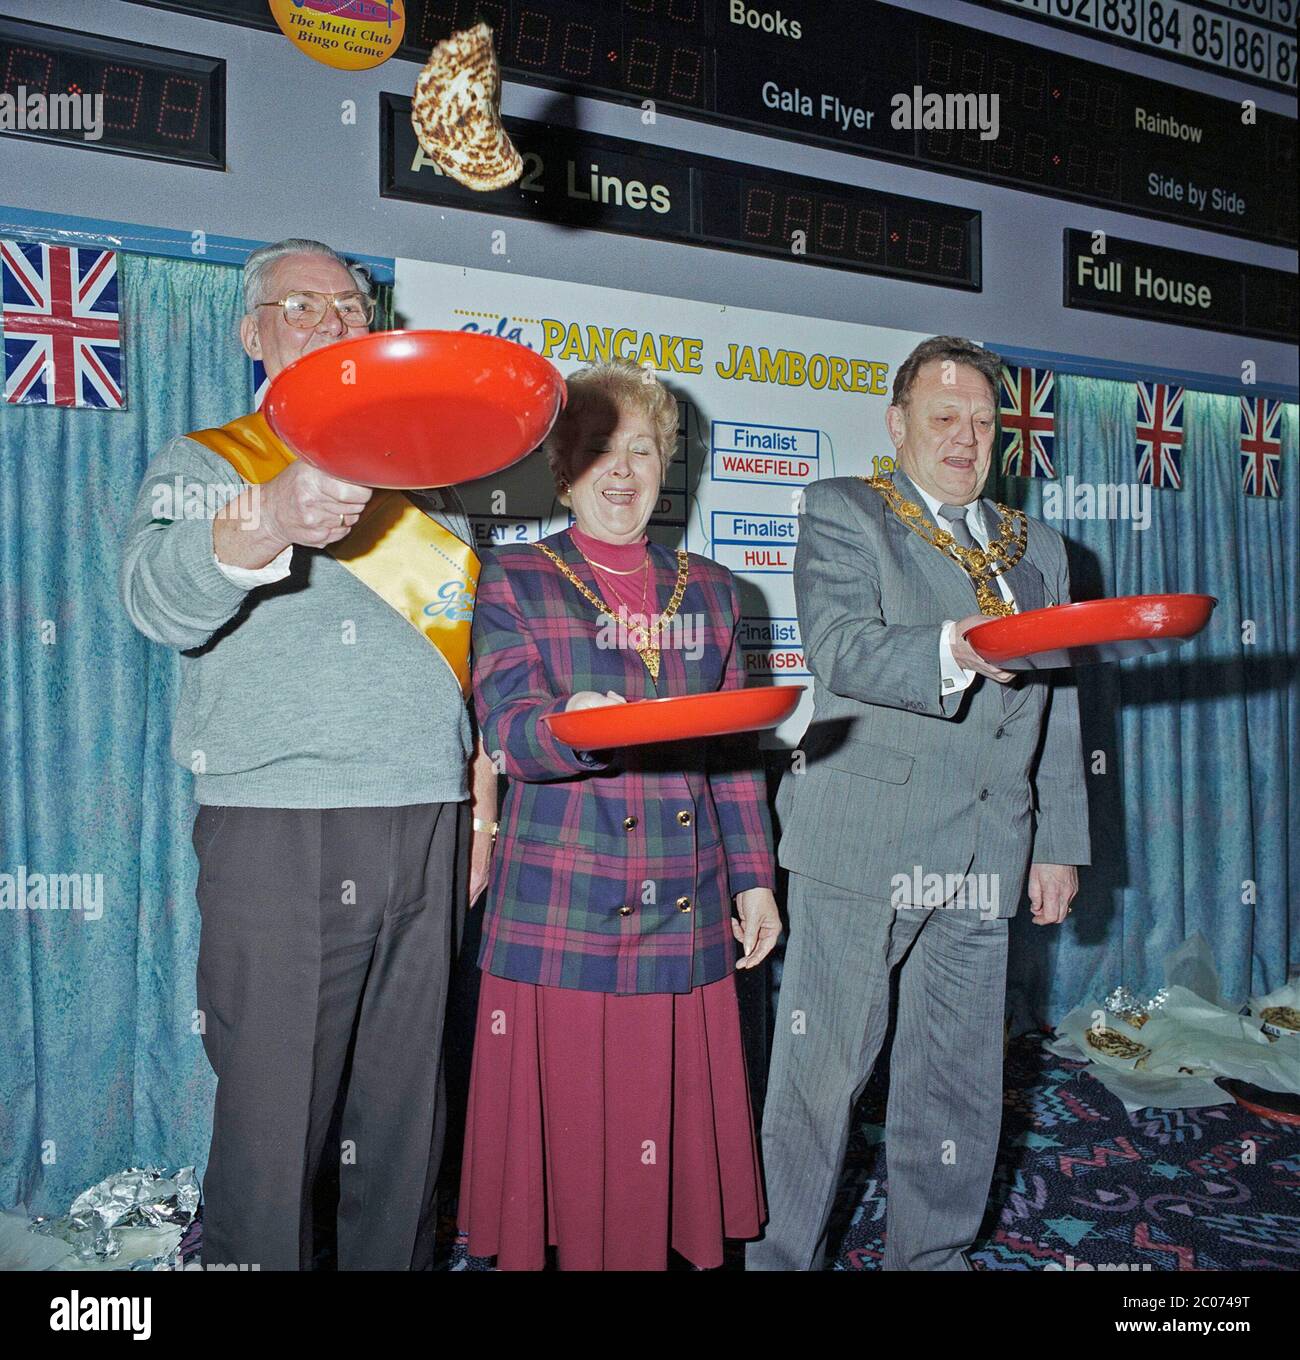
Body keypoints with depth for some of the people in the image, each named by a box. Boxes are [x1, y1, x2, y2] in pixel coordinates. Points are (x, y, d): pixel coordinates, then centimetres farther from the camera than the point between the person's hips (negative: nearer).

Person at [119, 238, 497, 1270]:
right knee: (273, 1118, -2)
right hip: (278, 832, -4)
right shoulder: (205, 466, 6)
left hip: (426, 833, 4)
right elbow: (161, 602, -16)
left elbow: (475, 652, 21)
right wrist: (271, 521, -35)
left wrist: (482, 802, 12)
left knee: (408, 1111, 11)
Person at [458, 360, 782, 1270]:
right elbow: (507, 728, -10)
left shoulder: (710, 590, 14)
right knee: (565, 1137, 2)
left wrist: (755, 879, 10)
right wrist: (571, 728, -32)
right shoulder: (515, 581, 4)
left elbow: (737, 757, 15)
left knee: (670, 1134, 7)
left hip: (684, 915, 3)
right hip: (558, 912, -3)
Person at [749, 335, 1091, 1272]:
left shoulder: (1038, 550, 18)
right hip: (861, 842, -5)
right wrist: (950, 650, -33)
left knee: (959, 1080, 14)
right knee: (820, 1072, 0)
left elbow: (1058, 712, 18)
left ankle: (932, 1255, 32)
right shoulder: (844, 514, 2)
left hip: (985, 858, 6)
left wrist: (1059, 844, 14)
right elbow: (839, 648, -16)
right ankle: (781, 1256, 18)